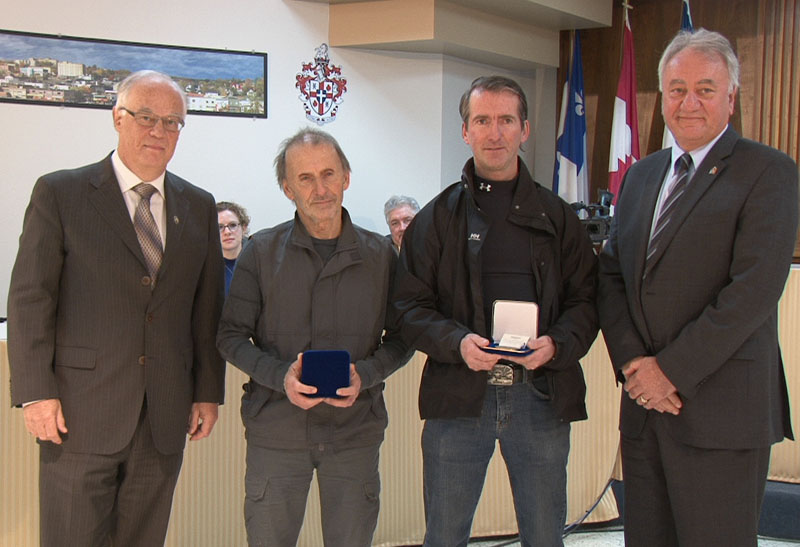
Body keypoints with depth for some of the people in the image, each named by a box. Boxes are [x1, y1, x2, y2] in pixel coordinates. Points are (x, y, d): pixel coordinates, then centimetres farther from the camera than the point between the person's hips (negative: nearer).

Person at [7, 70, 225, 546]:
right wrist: (36, 392, -9)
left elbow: (208, 307, 13)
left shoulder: (199, 207, 11)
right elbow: (29, 299, -4)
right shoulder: (60, 193, -1)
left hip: (164, 418, 4)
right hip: (79, 414, -3)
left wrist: (209, 392, 9)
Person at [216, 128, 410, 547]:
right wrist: (281, 376, -16)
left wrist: (364, 374, -12)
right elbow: (231, 336, 1)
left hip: (355, 429, 1)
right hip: (275, 429, -1)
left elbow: (401, 338, 8)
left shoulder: (379, 255, 5)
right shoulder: (261, 252, 1)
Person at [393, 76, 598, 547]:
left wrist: (557, 344, -13)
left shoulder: (556, 216, 10)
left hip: (541, 394, 1)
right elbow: (412, 306, 2)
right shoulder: (438, 217, 7)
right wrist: (457, 342, -16)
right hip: (459, 395, -1)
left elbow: (586, 299, 7)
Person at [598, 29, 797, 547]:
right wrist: (632, 362, -5)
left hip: (719, 410, -6)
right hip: (644, 405, 6)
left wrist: (672, 370, -15)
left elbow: (755, 290, -14)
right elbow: (612, 275, 11)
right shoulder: (641, 175, 16)